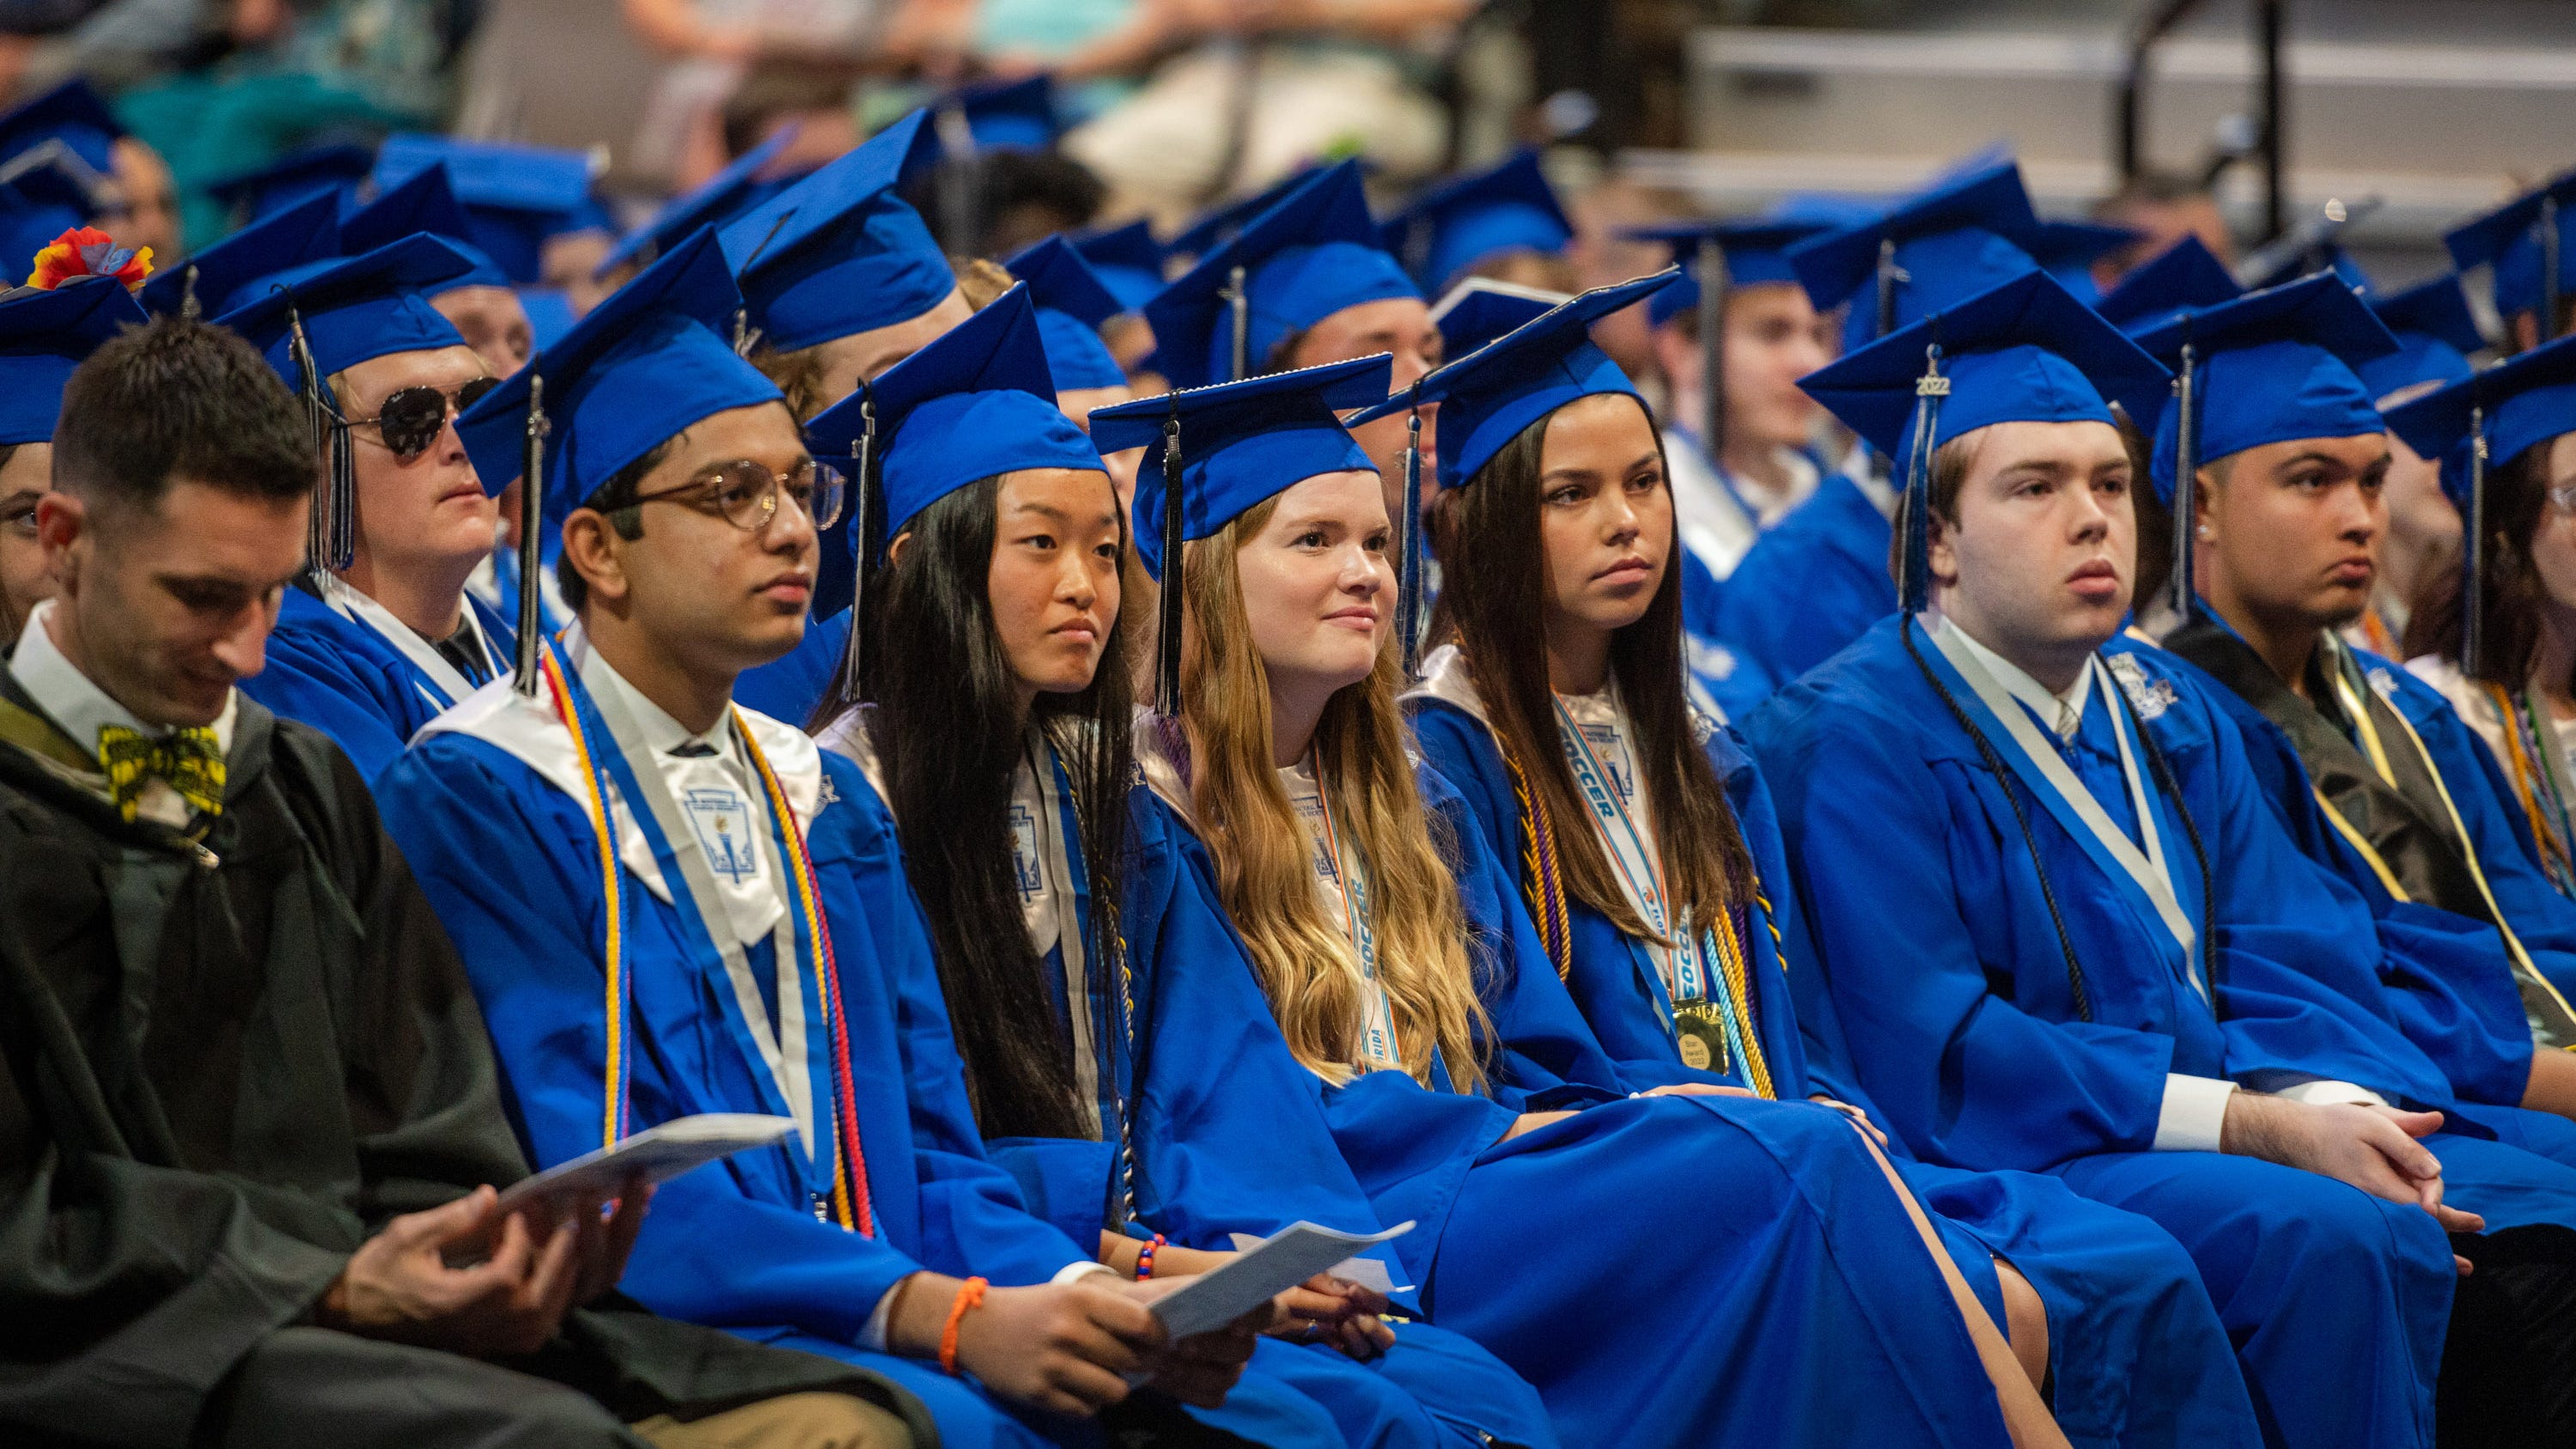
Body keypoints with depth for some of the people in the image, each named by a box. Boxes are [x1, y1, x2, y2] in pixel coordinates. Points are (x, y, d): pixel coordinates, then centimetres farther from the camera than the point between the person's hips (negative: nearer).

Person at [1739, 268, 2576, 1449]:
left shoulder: (2173, 719, 17)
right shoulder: (1858, 740, -6)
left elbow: (2292, 961, 10)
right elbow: (1931, 1052, -15)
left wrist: (2332, 1109, -15)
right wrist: (2253, 1126, -19)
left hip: (2257, 1119, 7)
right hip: (2024, 1167, -7)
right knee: (2337, 1240, -33)